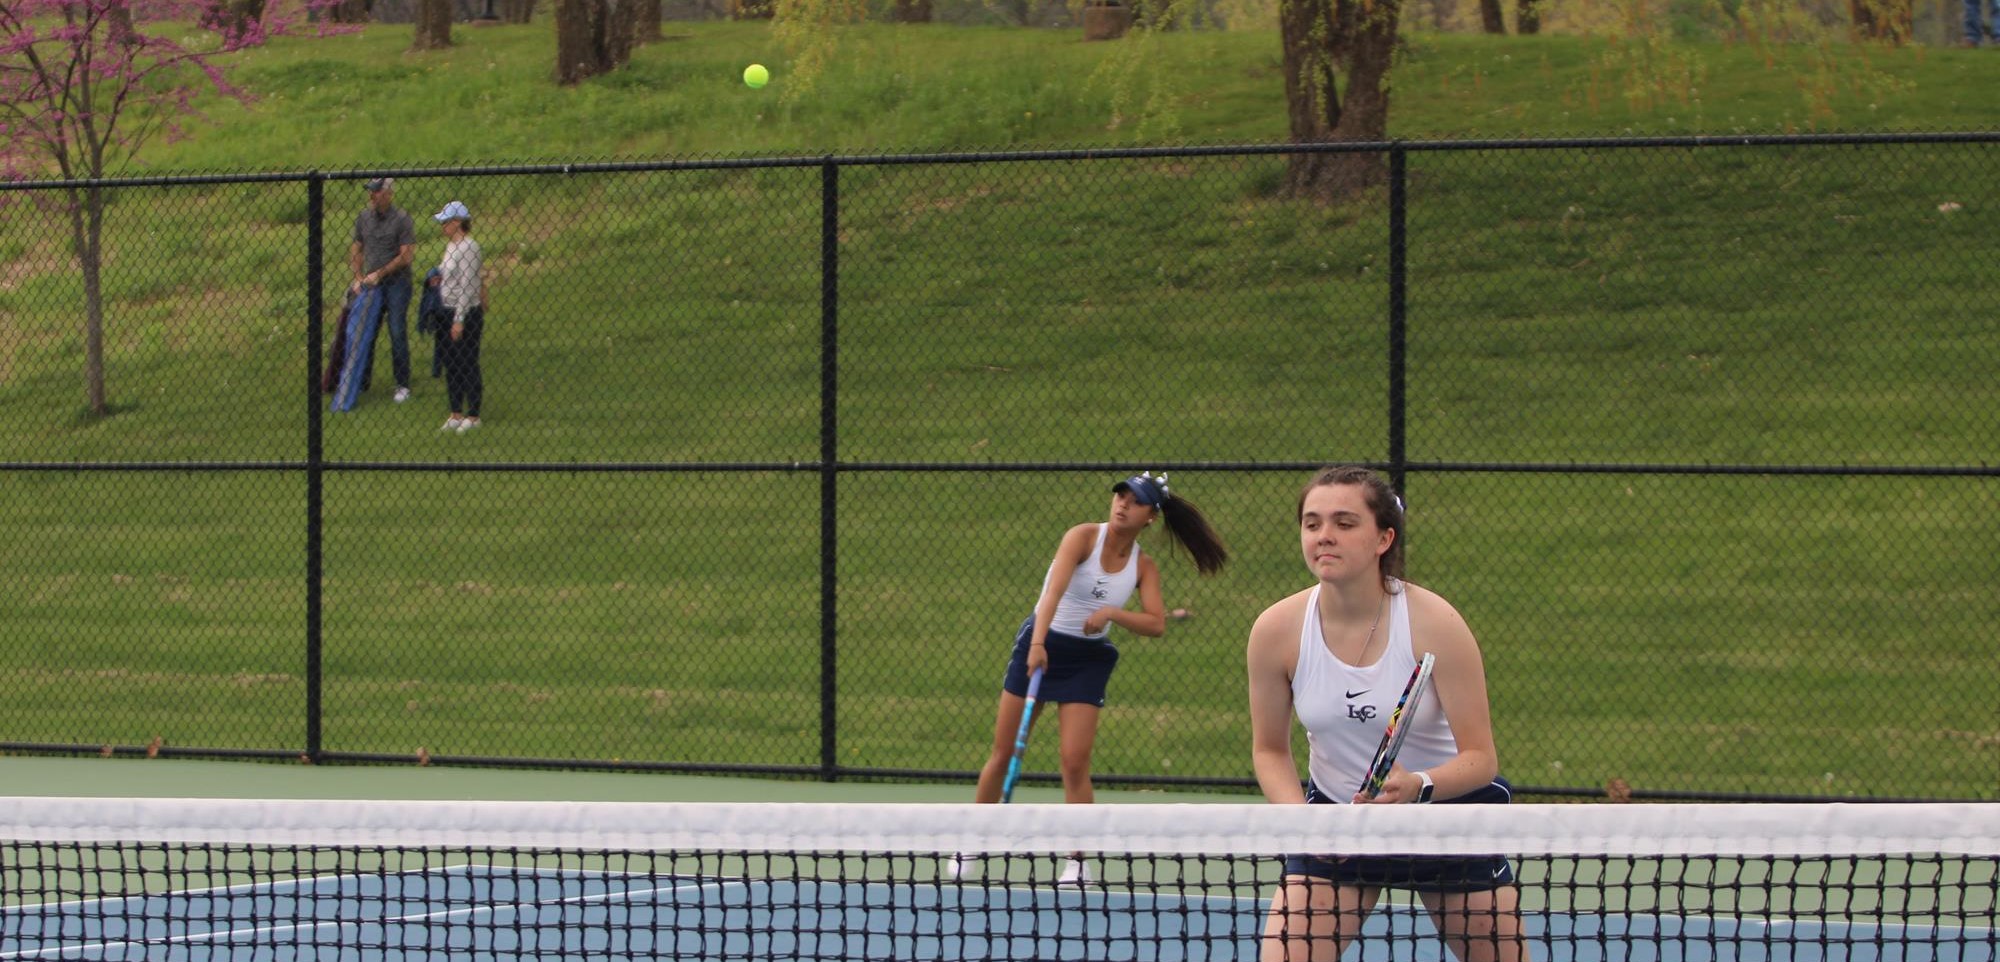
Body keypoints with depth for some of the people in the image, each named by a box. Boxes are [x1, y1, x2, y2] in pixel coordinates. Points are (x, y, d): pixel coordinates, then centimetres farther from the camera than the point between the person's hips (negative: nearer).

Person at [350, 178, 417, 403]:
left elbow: (406, 256, -12)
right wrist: (359, 278, 2)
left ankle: (403, 385, 4)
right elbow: (357, 249, 14)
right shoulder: (364, 217, 7)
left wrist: (379, 274, -13)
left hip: (396, 283, -5)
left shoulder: (402, 220, -10)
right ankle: (362, 382, 15)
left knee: (398, 334, -4)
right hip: (370, 284, 5)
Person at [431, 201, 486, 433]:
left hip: (467, 313, -9)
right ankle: (456, 414, 21)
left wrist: (459, 320, -21)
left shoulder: (468, 247, -17)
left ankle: (473, 416, 7)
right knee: (451, 365, 13)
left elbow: (467, 286, -20)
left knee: (468, 366, -1)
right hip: (449, 311, 9)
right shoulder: (451, 245, 11)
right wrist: (438, 276, 2)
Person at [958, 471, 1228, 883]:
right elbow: (1055, 589, -28)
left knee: (1075, 760, -9)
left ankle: (1079, 861, 2)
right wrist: (1038, 643, -41)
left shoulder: (1144, 567, -3)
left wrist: (1112, 613, -30)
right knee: (1003, 753, 5)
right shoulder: (1083, 537, -14)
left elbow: (1156, 624, -14)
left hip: (1088, 659, 1)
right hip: (1040, 644, -1)